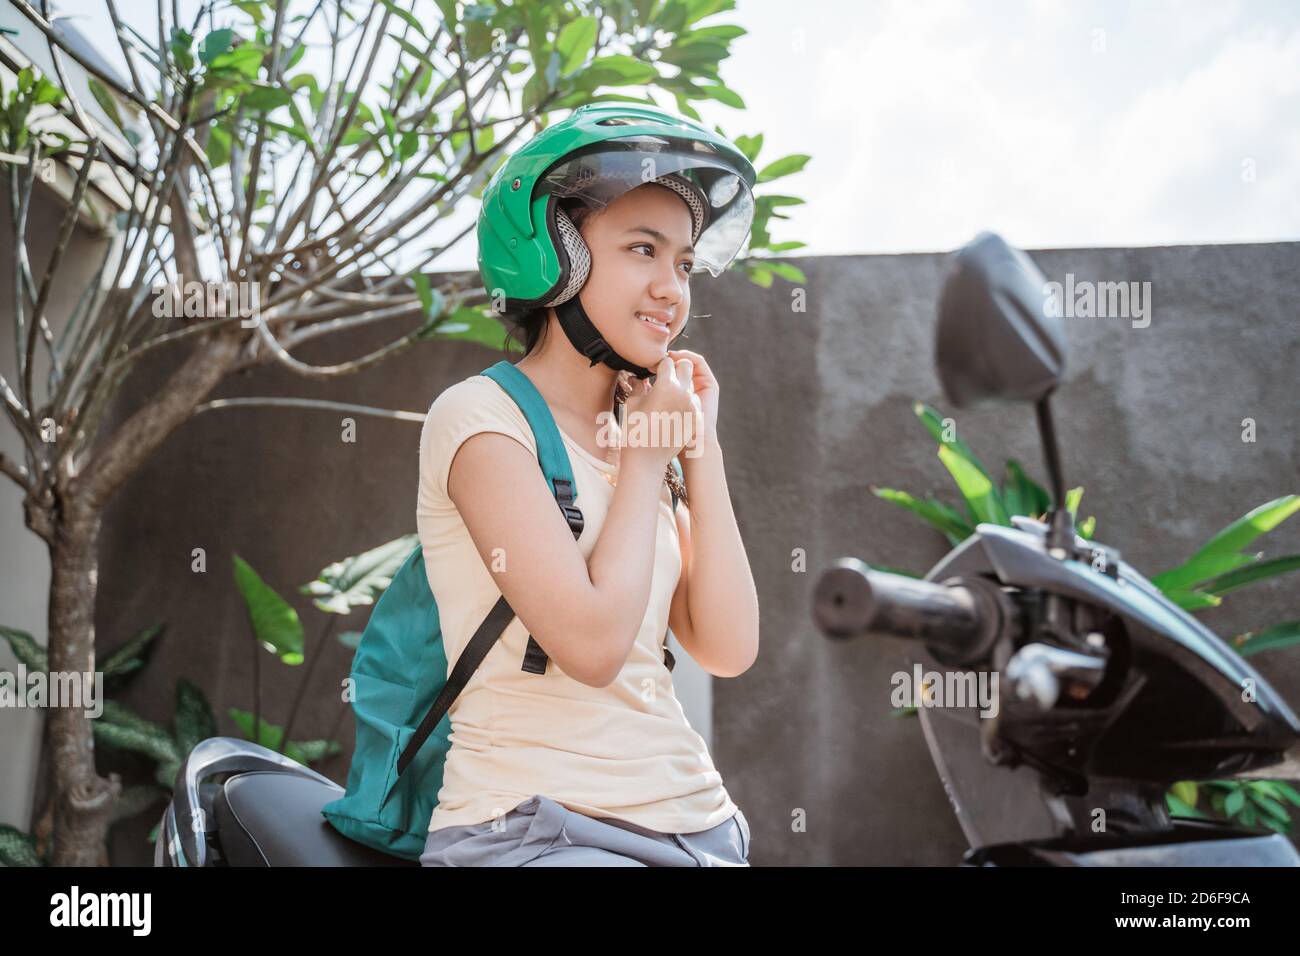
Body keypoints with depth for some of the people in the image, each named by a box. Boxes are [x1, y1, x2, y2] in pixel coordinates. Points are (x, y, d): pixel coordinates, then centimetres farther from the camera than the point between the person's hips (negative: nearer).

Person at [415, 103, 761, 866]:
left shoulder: (641, 432, 15)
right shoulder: (481, 417, -6)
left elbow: (730, 649, 6)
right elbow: (592, 642, -17)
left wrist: (700, 448, 6)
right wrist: (647, 454, -5)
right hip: (537, 826, -7)